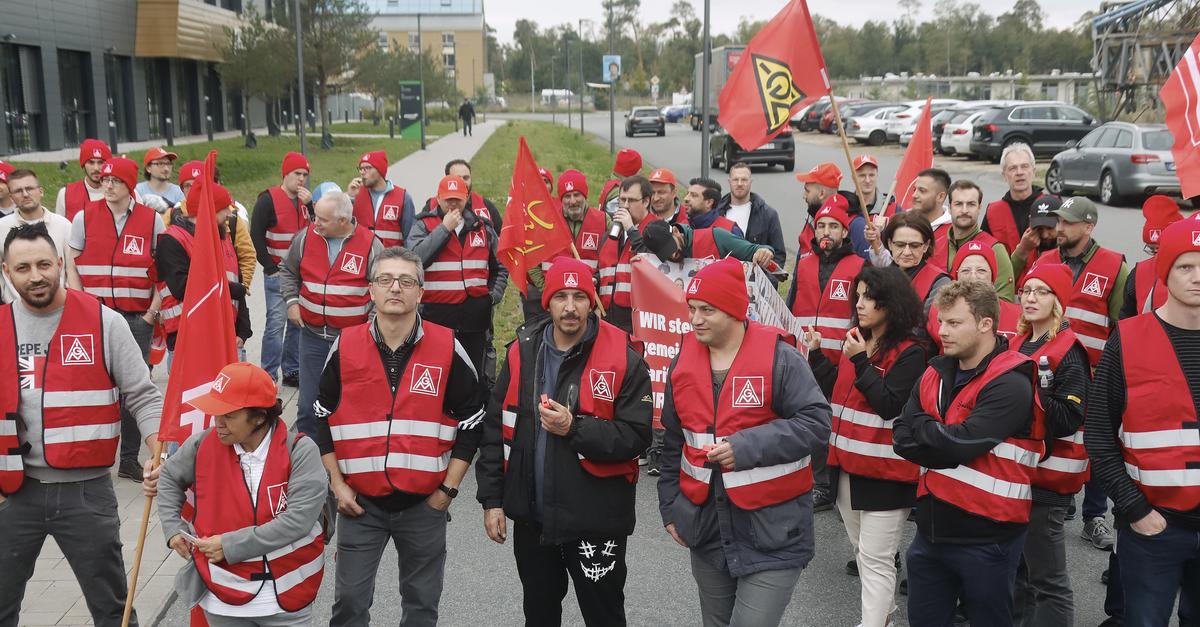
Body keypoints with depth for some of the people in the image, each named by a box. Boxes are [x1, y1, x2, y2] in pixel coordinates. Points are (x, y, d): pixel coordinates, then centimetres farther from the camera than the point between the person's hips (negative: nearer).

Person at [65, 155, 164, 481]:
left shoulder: (152, 219, 3)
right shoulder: (85, 217, 4)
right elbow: (71, 264, 7)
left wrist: (153, 310, -3)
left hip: (138, 317, 0)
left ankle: (130, 460, 15)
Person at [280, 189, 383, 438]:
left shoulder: (370, 245, -7)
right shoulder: (307, 238, 1)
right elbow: (287, 270, 17)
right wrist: (291, 301, 3)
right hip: (313, 336, 3)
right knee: (309, 402, 8)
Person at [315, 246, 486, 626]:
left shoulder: (447, 348, -6)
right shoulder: (345, 347, -2)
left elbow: (471, 421, 0)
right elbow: (323, 419, 8)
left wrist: (447, 489, -3)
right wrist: (337, 484, 1)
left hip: (425, 504, 0)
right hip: (360, 502, 1)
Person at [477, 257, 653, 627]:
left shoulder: (623, 359, -12)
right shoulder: (522, 352, 0)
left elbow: (635, 436, -15)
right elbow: (496, 427, 4)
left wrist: (574, 427, -25)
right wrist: (492, 499, 2)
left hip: (595, 521, -4)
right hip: (531, 517, 4)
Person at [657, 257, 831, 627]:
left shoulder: (779, 358, -14)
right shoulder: (685, 361, 4)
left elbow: (816, 423, -18)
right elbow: (673, 441, 13)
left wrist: (747, 446, -25)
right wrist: (670, 506, 15)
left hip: (772, 529, -5)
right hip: (706, 525, 6)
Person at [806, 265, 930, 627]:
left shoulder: (910, 352, -13)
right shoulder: (856, 339, 9)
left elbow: (890, 406, -20)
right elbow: (838, 394, 14)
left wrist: (861, 362, -23)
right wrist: (816, 355, 5)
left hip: (883, 471, -8)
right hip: (847, 462, 8)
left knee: (875, 559, -5)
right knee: (862, 551, 20)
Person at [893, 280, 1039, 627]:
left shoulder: (1010, 384, -16)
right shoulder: (935, 374, 6)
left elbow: (960, 443, -25)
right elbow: (902, 438, -1)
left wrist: (921, 424, -8)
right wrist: (942, 438, -17)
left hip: (986, 537, -6)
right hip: (931, 530, 7)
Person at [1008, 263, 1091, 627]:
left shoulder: (1068, 352, -13)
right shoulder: (1018, 343, 10)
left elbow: (1069, 420, -22)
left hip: (1048, 477, -8)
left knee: (1047, 579, 0)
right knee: (1018, 568, 18)